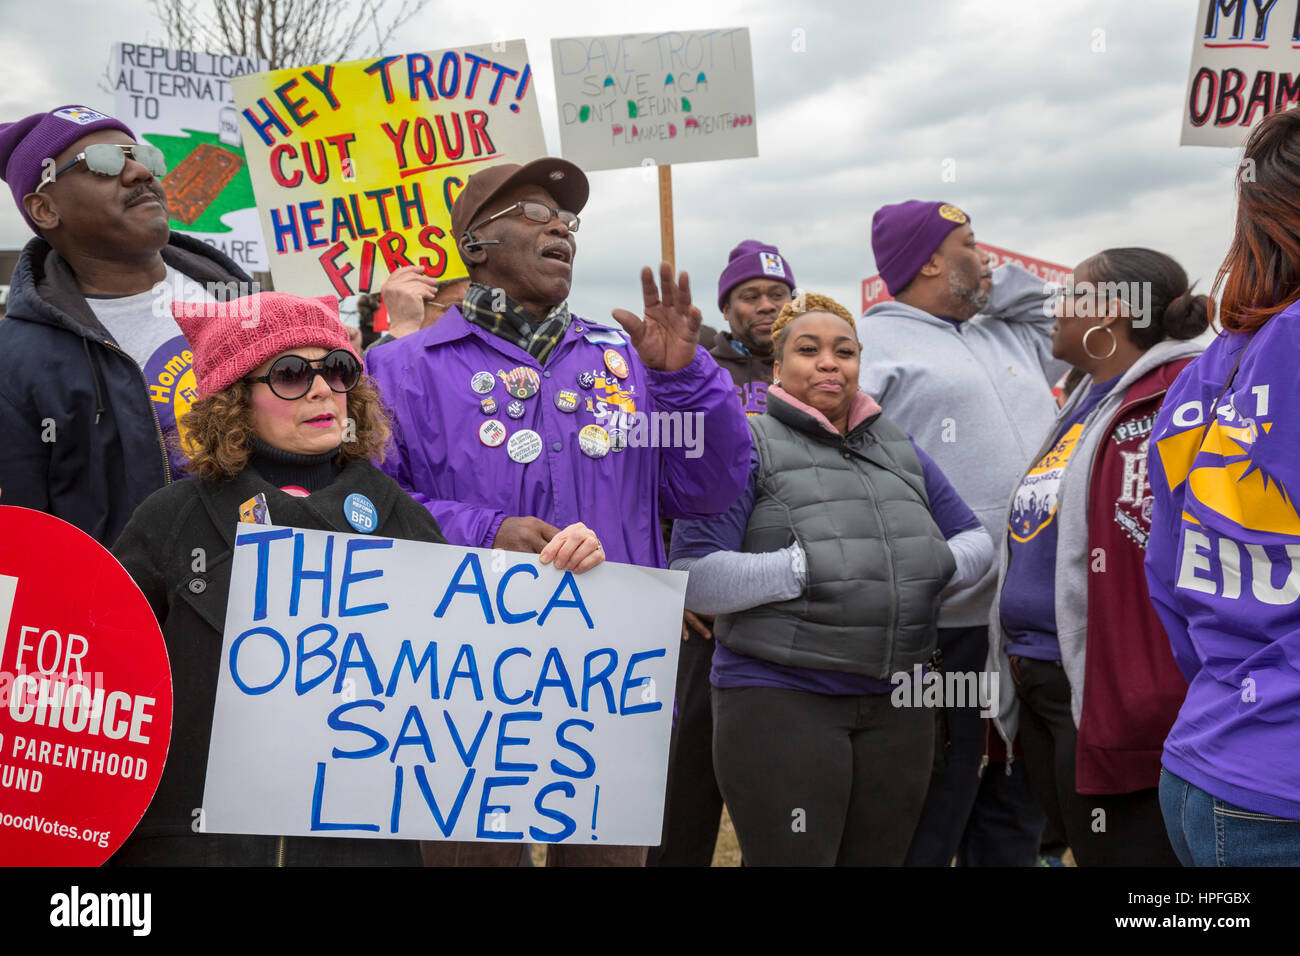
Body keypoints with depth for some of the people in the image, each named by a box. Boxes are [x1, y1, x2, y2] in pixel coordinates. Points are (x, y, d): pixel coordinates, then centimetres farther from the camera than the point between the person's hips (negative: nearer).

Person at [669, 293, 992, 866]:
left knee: (880, 859, 14)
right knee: (793, 859, -1)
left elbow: (975, 538, 21)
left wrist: (943, 564, -2)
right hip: (780, 701, -5)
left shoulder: (899, 450, 16)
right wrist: (805, 568, -19)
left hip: (898, 702, 6)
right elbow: (694, 577, -12)